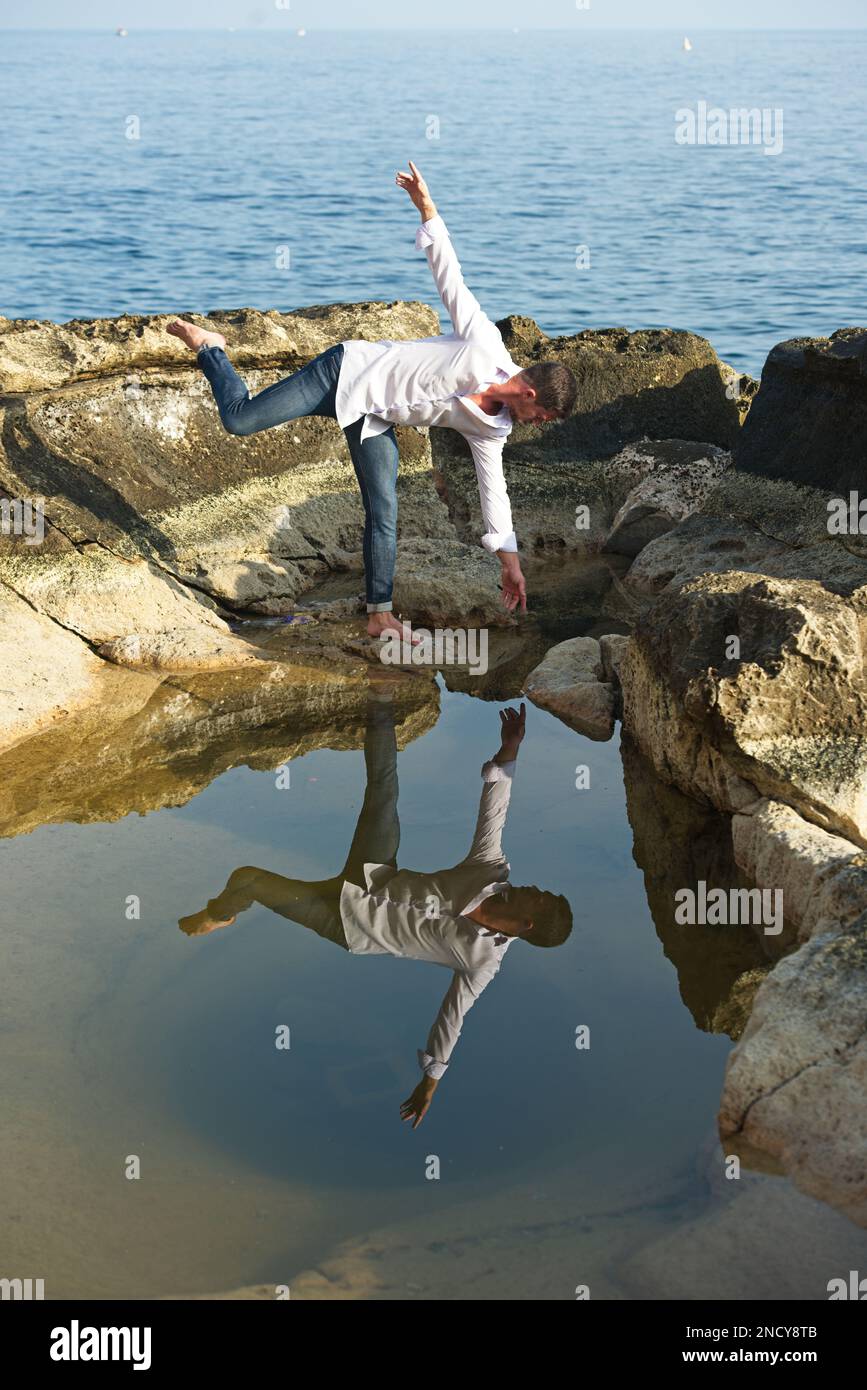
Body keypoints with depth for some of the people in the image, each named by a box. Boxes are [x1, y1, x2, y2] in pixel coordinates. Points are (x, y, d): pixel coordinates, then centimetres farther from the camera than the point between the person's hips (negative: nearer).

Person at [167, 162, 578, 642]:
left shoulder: (491, 430, -4)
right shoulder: (485, 344, -22)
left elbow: (493, 488, 5)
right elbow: (451, 277, -18)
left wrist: (509, 558, 2)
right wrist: (428, 210, -24)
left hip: (374, 421, 6)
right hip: (348, 372, -6)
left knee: (384, 515, -5)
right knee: (238, 419, -9)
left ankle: (380, 614, 4)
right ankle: (208, 347, 19)